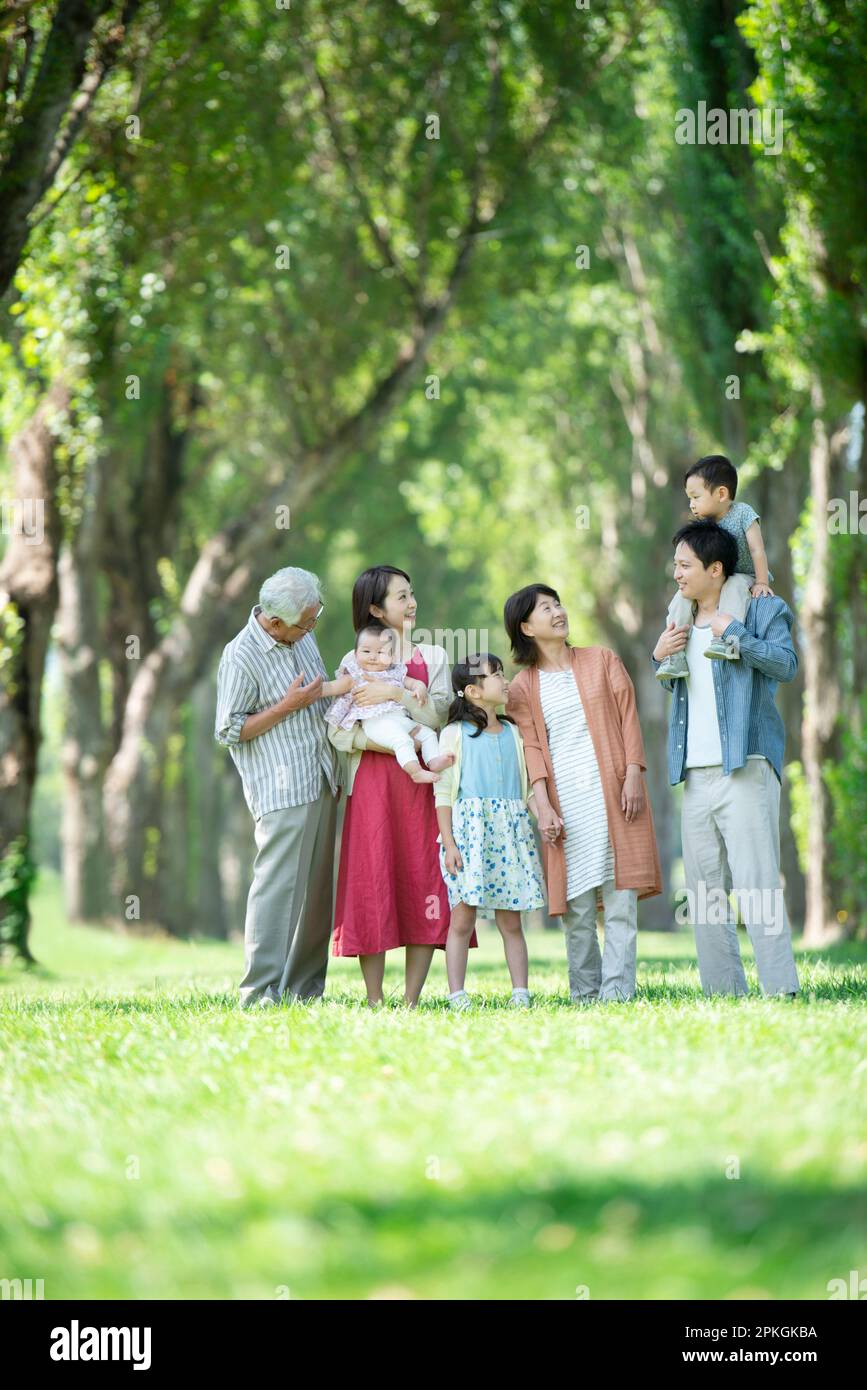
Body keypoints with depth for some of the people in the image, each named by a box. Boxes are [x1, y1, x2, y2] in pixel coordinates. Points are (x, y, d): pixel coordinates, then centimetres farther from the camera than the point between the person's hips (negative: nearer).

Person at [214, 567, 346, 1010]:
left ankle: (305, 987, 13)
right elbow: (227, 731, -11)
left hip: (320, 786, 8)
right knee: (279, 886, -12)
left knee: (317, 889, 8)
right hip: (281, 793, -8)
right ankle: (261, 994, -10)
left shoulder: (302, 637, 11)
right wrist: (288, 706, -14)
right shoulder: (241, 656, -13)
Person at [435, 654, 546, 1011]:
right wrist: (449, 843, -9)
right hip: (469, 831, -4)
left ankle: (520, 993, 5)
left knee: (510, 920, 4)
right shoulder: (455, 734, 1)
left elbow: (527, 785, 16)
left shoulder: (512, 733, 15)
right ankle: (457, 995, -3)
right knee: (462, 917, -5)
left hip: (509, 834, 4)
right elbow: (443, 793, -2)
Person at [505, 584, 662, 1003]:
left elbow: (629, 717, 5)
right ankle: (583, 996, 5)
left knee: (621, 899, -7)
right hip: (565, 801, 0)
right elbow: (532, 749, 3)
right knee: (576, 907, -1)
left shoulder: (601, 661, 11)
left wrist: (633, 775, -6)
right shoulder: (522, 687, 10)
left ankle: (617, 993, -9)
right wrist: (544, 807, -9)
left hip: (612, 794, 0)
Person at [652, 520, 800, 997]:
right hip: (695, 775, 7)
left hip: (745, 768, -7)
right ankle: (722, 995, 10)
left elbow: (785, 663, -17)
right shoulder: (682, 622, 19)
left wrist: (732, 632, -16)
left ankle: (781, 991, -15)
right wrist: (659, 656, 12)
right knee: (703, 896, 6)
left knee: (756, 884, -14)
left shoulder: (760, 610, -1)